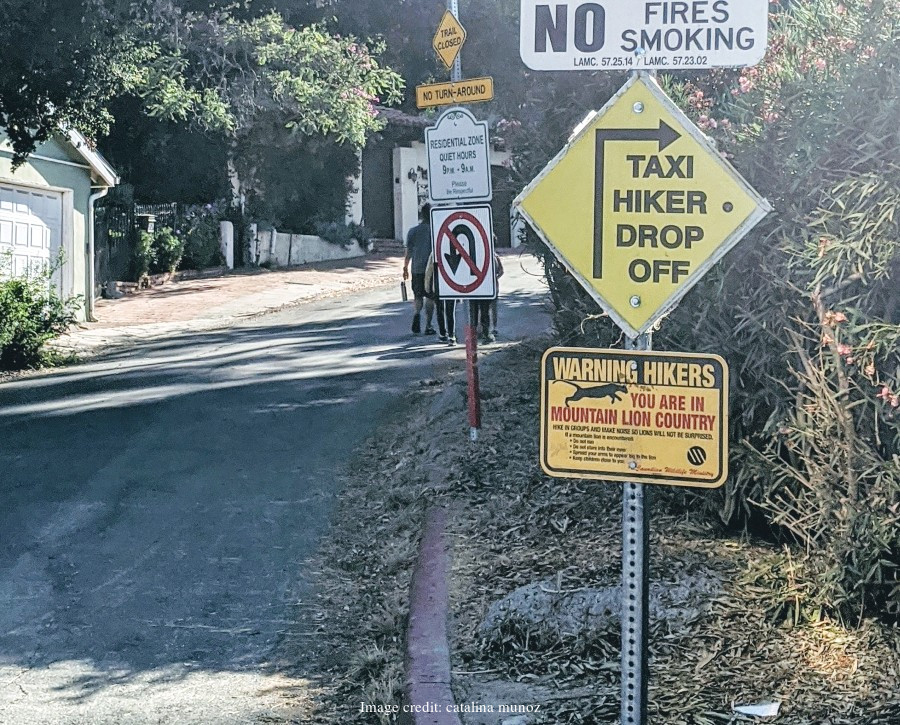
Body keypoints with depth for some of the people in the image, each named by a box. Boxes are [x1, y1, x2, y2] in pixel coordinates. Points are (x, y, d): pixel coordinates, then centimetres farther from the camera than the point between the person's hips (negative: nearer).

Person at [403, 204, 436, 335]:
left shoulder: (413, 231, 2)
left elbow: (408, 251, 2)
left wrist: (405, 267, 11)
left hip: (417, 269, 2)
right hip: (432, 269, -2)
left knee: (418, 295, 13)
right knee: (430, 297, 5)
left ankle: (417, 313, -17)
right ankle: (428, 326, 3)